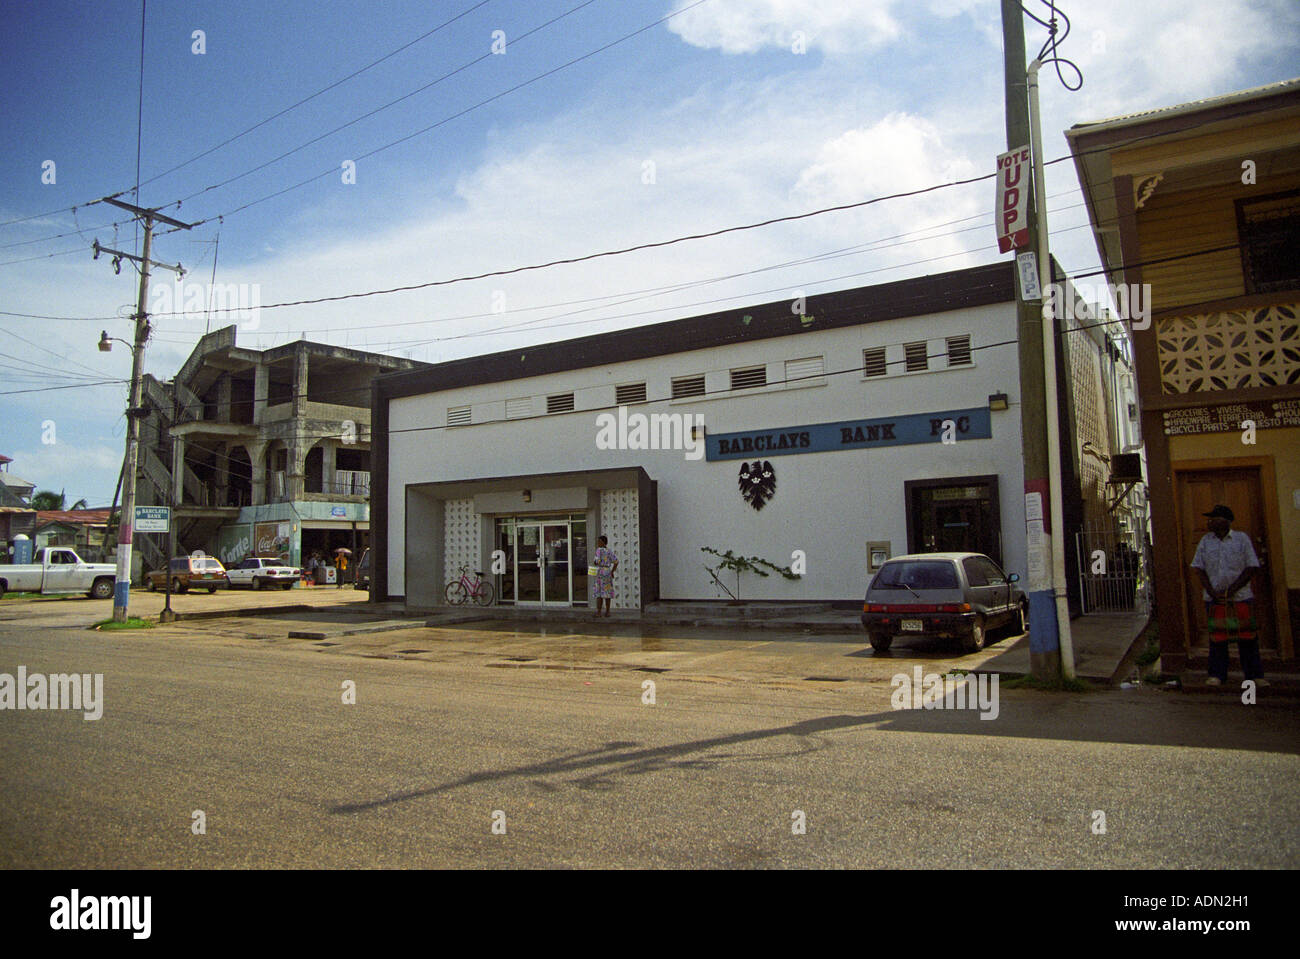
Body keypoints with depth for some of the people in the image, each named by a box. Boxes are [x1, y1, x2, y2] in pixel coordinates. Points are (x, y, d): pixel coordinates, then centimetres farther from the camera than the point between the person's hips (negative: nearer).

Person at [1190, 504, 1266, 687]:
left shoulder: (1242, 538, 0)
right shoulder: (1205, 541, 7)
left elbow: (1251, 567, -3)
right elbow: (1199, 569, 6)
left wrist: (1232, 590, -11)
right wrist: (1212, 592, -7)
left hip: (1241, 596, -1)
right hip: (1214, 598, 2)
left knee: (1247, 636, 2)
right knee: (1217, 637, 2)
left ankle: (1255, 675, 11)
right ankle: (1217, 675, 7)